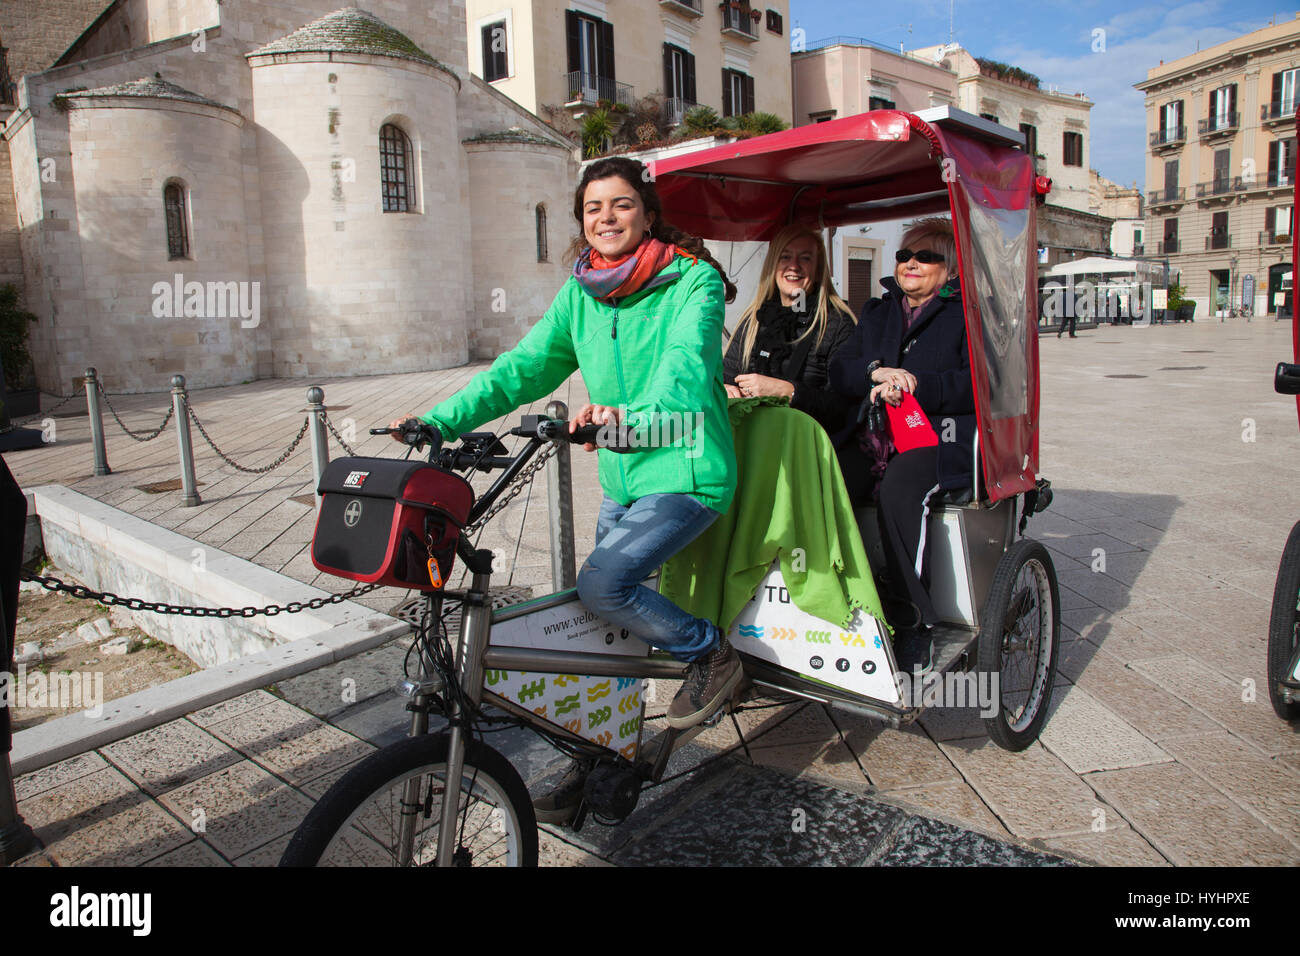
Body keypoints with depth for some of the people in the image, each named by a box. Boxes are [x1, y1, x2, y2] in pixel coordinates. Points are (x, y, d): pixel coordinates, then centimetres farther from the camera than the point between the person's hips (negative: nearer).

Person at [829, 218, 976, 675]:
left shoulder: (967, 313, 11)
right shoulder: (877, 312, 27)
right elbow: (839, 369, 14)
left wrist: (916, 384, -16)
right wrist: (877, 371, -7)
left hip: (940, 438, -4)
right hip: (874, 436, 5)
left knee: (897, 488, -37)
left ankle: (912, 623, -28)